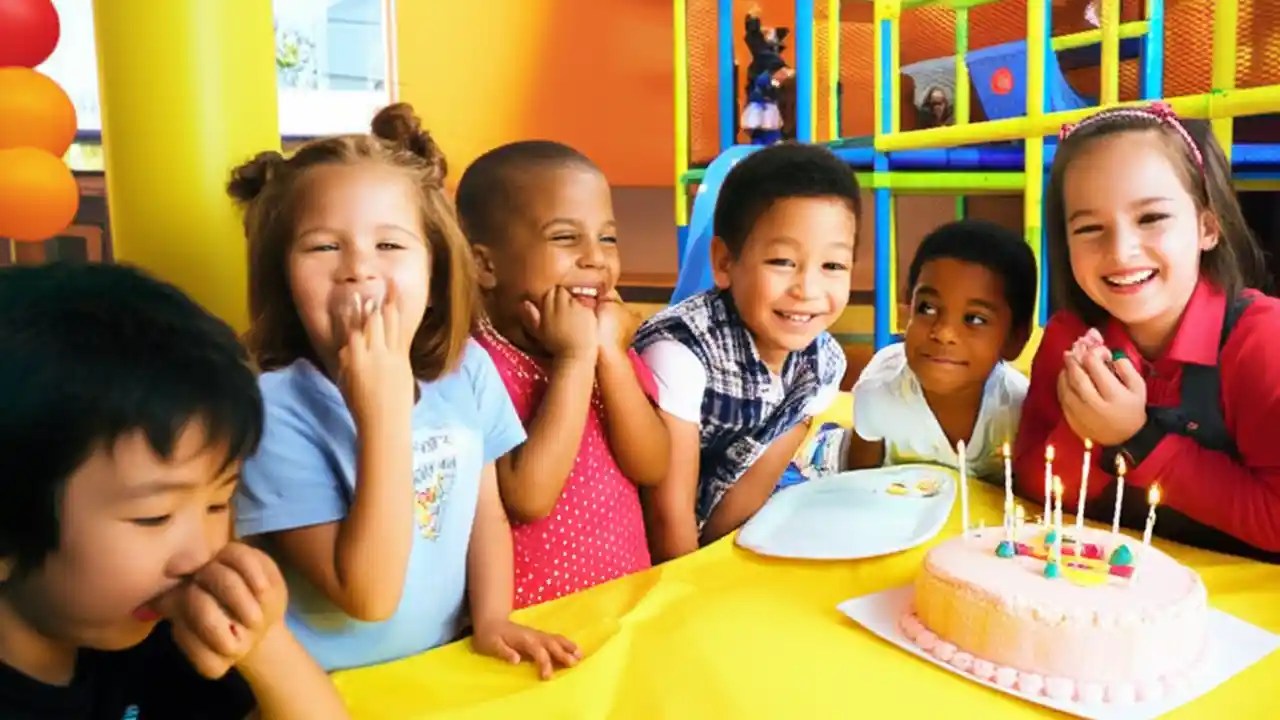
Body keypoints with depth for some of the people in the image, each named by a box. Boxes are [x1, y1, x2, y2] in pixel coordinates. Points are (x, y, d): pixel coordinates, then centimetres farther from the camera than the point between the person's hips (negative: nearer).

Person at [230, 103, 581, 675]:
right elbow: (367, 597, -20)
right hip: (327, 686, -3)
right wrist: (383, 414, -26)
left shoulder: (467, 370, -4)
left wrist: (491, 619, -4)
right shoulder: (276, 406, -17)